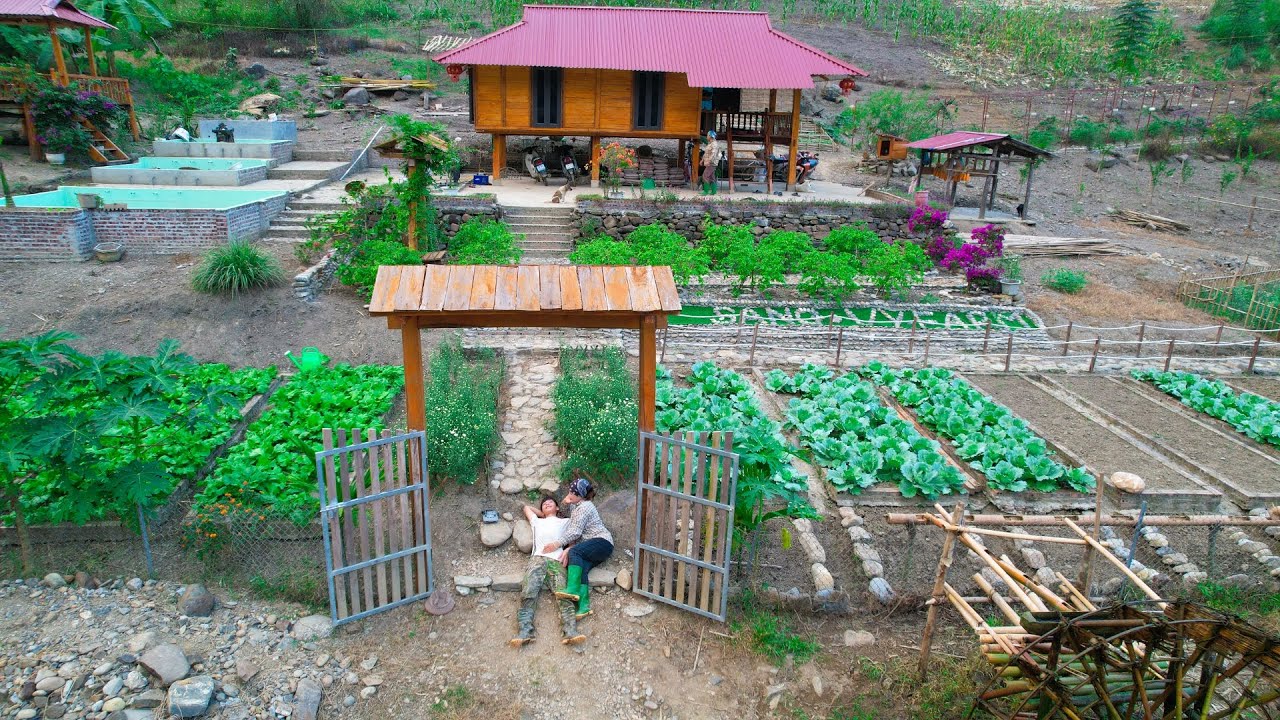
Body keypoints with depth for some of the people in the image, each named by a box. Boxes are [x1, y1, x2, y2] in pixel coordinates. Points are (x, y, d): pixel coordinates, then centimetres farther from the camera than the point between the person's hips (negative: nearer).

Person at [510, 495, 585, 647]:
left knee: (563, 595, -25)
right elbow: (526, 507, 52)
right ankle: (524, 632, -35)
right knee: (528, 594, -23)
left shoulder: (565, 522, 30)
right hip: (538, 559, 2)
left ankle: (570, 632, -41)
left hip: (557, 561, -2)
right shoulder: (537, 522, 36)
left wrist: (567, 550, 2)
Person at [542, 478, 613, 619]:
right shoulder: (579, 506, 26)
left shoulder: (585, 507, -5)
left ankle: (572, 590, -47)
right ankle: (584, 604, -43)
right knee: (582, 569, -22)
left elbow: (575, 532, -14)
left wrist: (557, 544, -18)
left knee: (574, 552, -32)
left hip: (602, 542, -8)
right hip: (592, 549, 8)